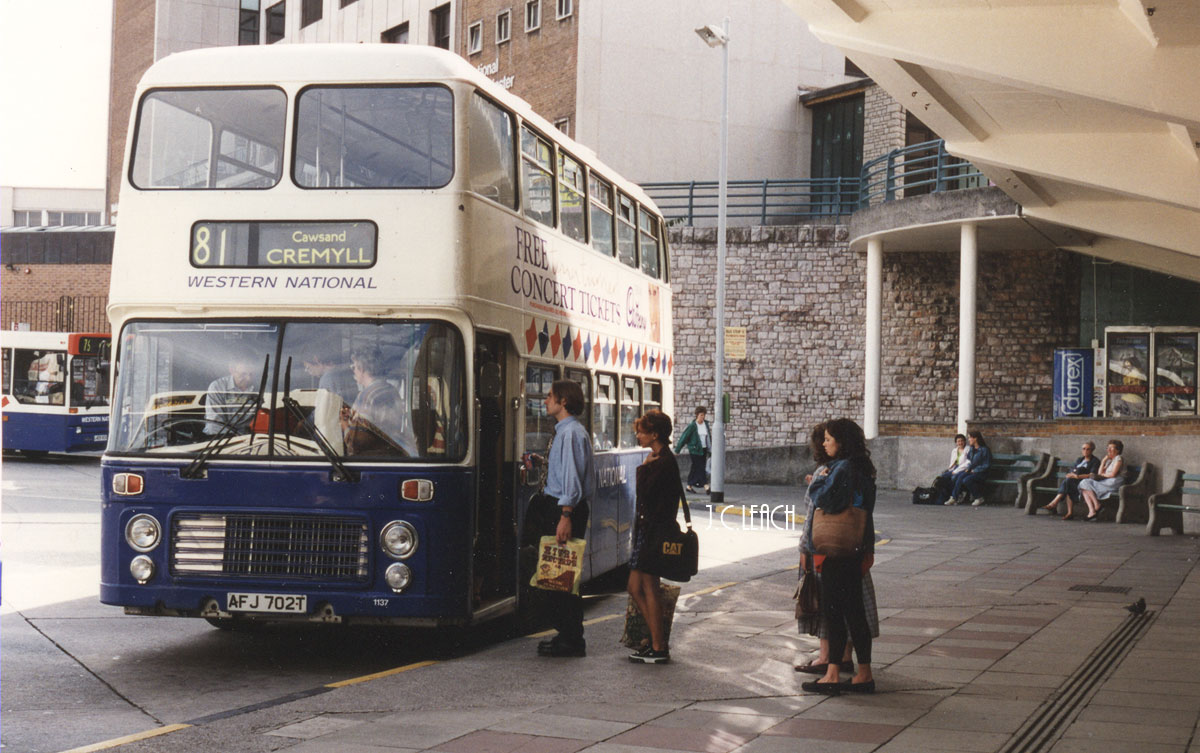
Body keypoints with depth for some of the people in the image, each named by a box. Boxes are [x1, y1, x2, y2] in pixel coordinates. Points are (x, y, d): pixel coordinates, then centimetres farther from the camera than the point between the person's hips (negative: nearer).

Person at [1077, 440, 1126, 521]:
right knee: (1085, 483, -13)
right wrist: (1104, 460, 12)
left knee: (1087, 484, -19)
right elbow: (1100, 473, 15)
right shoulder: (1109, 461, 26)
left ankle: (1097, 506, -17)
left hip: (1114, 483, -9)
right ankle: (1091, 511, -26)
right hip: (1106, 483, 9)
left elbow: (1113, 474, -11)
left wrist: (1102, 475, 6)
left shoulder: (1118, 459, 0)